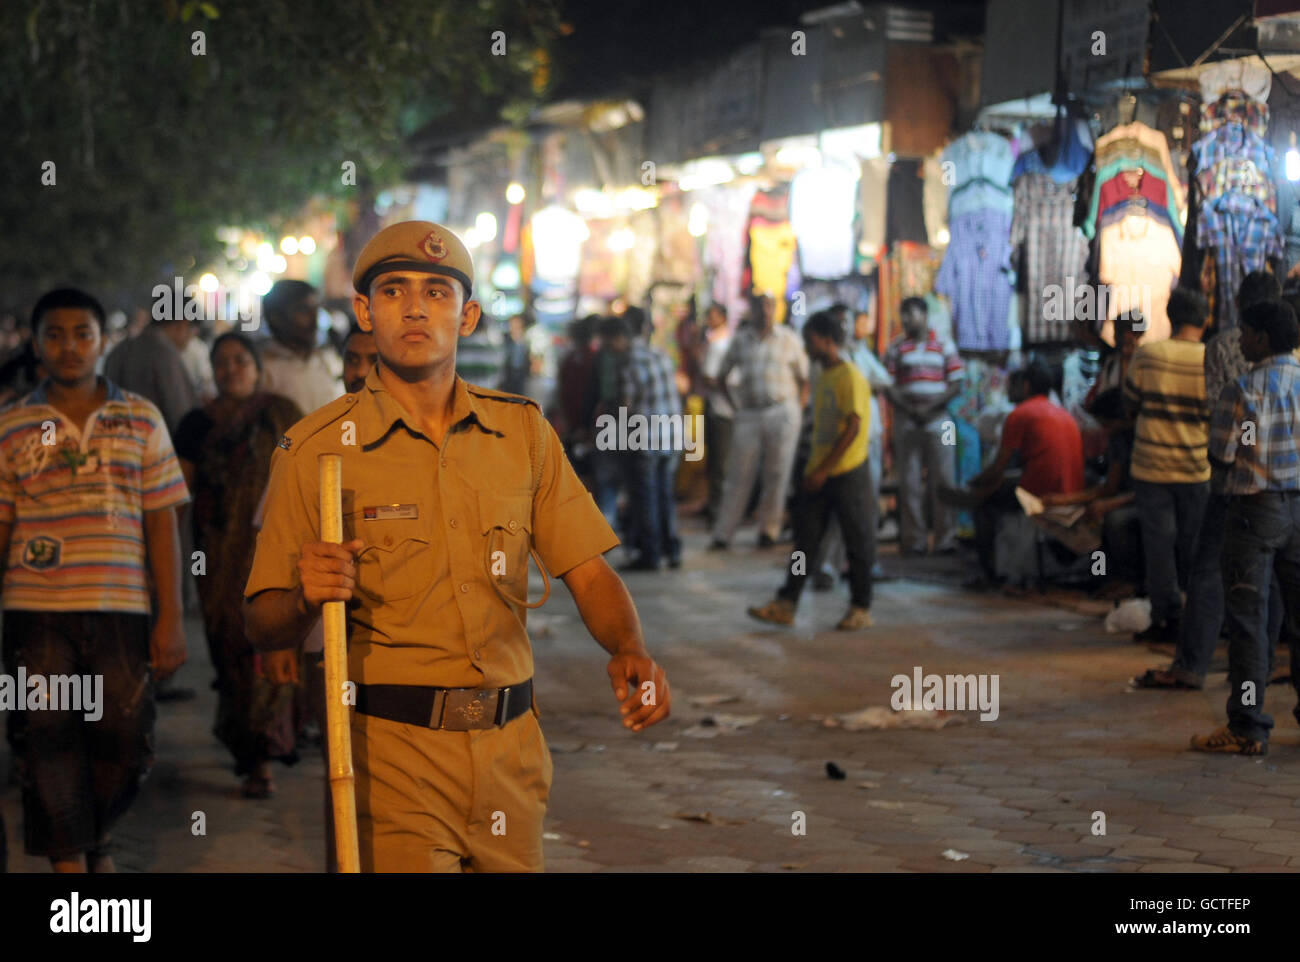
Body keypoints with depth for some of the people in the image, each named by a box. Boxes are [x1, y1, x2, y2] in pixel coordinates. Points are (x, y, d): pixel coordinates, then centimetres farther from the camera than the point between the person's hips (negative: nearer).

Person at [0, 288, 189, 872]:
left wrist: (171, 620, 2)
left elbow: (162, 523, 8)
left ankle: (95, 839, 30)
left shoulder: (140, 419, 8)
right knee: (49, 750, -3)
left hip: (122, 611, 1)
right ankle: (69, 862, 4)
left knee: (125, 747, 4)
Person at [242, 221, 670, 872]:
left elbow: (587, 572, 6)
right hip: (391, 751, -3)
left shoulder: (522, 431, 8)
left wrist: (628, 650, -14)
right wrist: (306, 598, -23)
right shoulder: (314, 449, -2)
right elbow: (263, 627, 0)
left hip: (509, 744, 4)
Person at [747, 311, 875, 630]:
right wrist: (812, 467, 15)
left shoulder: (850, 377, -12)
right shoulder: (824, 377, 14)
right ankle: (785, 605, 5)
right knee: (804, 538, 5)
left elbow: (852, 428, -17)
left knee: (857, 541, 2)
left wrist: (824, 470, -17)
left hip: (847, 472, -8)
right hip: (820, 474, 8)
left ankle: (861, 608, 10)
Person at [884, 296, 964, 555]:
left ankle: (946, 539, 1)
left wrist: (931, 407, -12)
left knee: (943, 480, -3)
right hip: (906, 421, 1)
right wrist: (908, 408, -13)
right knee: (909, 483, 0)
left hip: (938, 420, -1)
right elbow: (888, 387, 3)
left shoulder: (945, 346, 8)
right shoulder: (896, 347, 9)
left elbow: (956, 385, 1)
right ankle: (914, 541, 4)